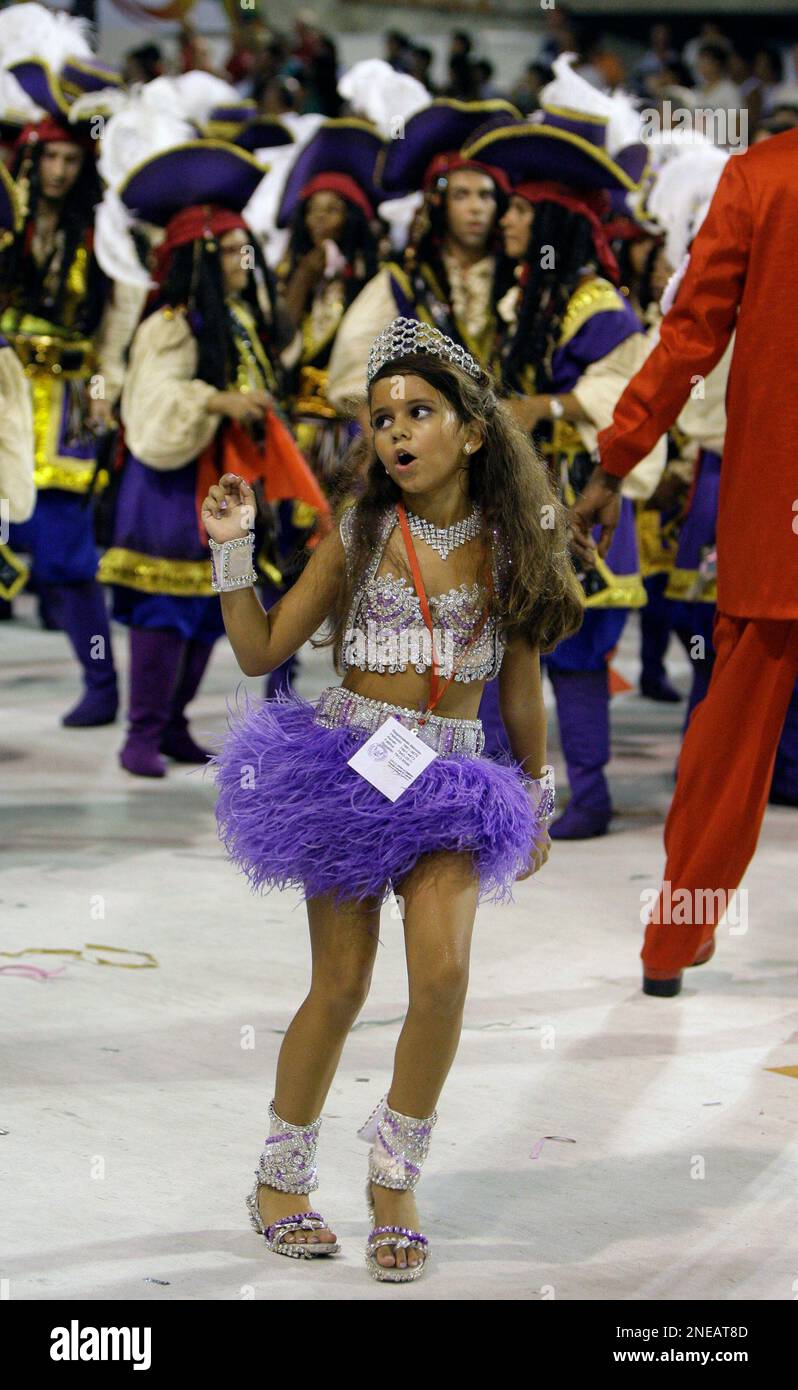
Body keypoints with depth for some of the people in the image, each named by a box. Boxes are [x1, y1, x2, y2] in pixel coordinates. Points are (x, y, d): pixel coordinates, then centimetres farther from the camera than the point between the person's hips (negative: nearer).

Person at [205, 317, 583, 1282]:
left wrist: (535, 806, 17)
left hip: (448, 778, 1)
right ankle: (281, 1177, 19)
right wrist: (233, 549, -6)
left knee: (443, 975, -16)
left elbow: (521, 687, 13)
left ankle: (394, 1182, 3)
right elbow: (261, 651, 5)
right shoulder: (358, 537, 2)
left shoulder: (508, 545, 4)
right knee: (341, 987, -1)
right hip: (347, 759, -1)